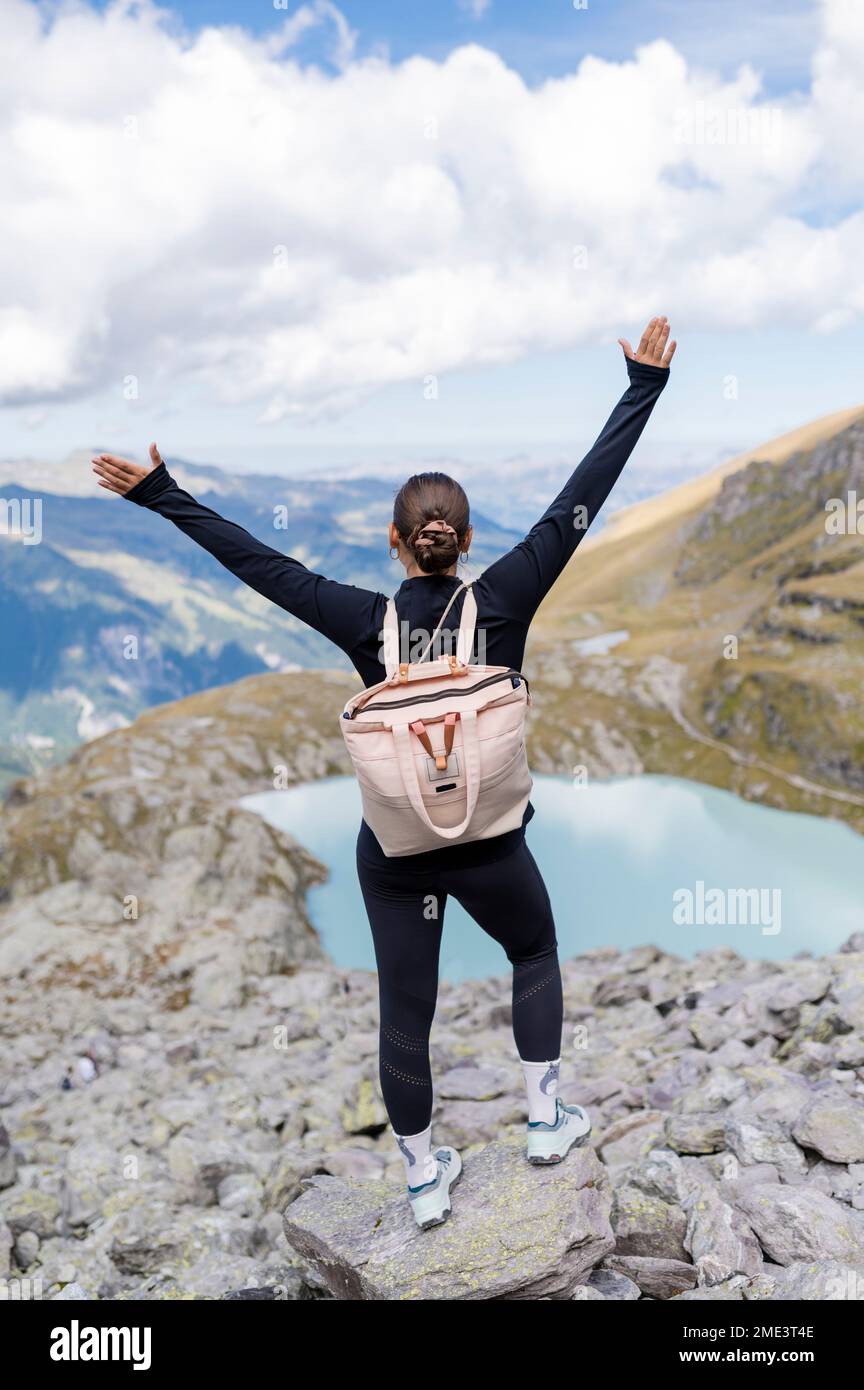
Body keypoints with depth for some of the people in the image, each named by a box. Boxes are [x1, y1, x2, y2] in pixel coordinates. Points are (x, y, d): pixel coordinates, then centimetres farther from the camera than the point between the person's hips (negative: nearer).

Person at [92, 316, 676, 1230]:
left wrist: (161, 495, 2)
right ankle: (546, 1119, 33)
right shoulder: (502, 602, -13)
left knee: (404, 1013, 15)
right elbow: (577, 504, -11)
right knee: (536, 956, 29)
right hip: (489, 843, 0)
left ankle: (424, 1179, 31)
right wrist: (643, 388, -5)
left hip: (393, 851, 1)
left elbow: (255, 560, -6)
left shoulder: (366, 621, -11)